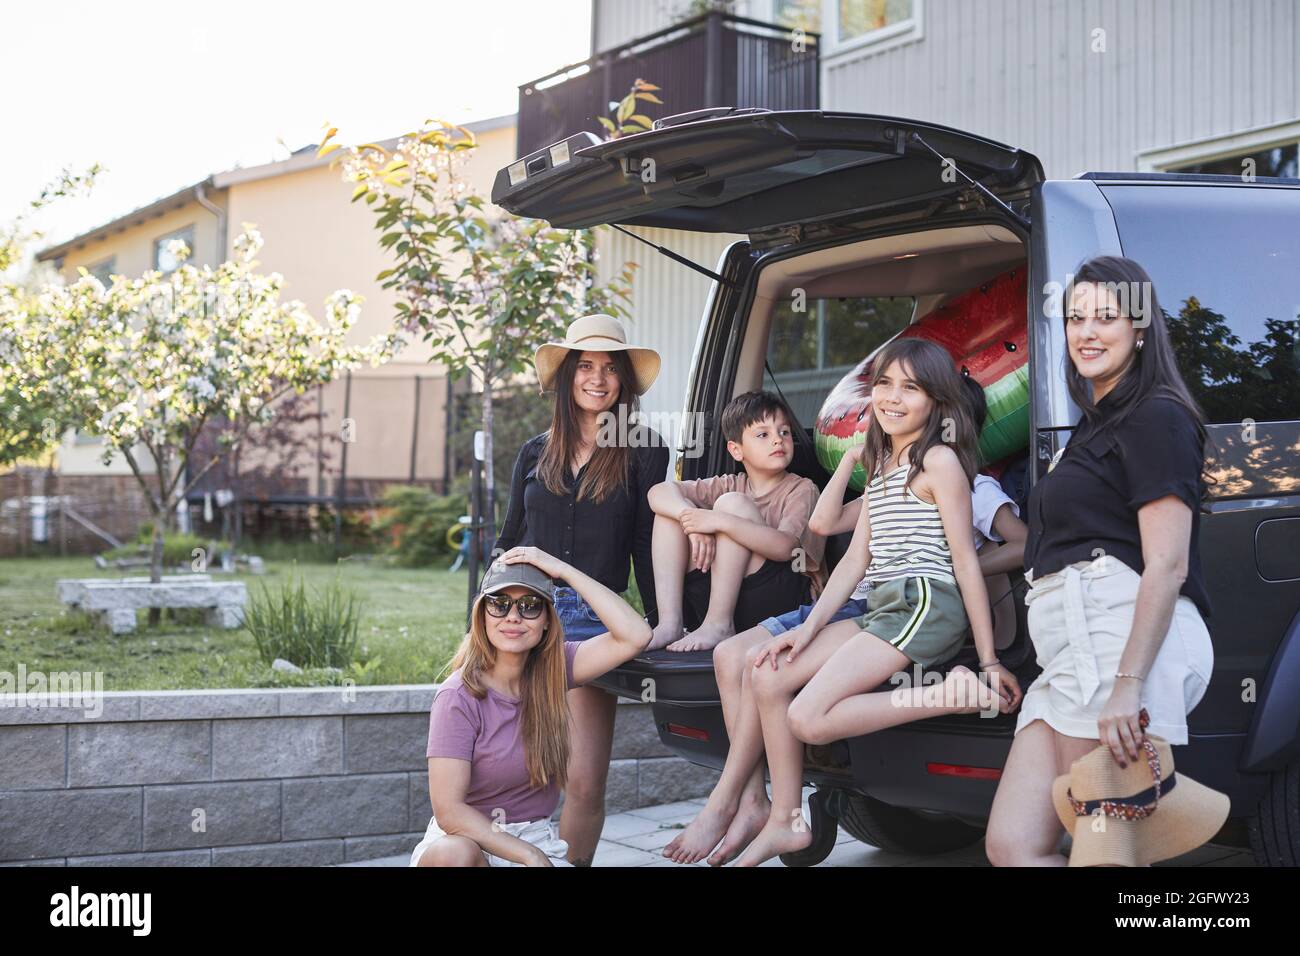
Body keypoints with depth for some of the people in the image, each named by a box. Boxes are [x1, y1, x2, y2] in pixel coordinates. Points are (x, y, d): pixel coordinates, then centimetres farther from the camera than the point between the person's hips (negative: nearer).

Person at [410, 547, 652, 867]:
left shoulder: (551, 670, 0)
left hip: (537, 841, 3)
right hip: (469, 838, -3)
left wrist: (565, 571, -14)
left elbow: (635, 636, -14)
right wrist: (530, 856, -24)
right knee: (453, 853, -38)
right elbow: (448, 811, -18)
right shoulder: (458, 697, -14)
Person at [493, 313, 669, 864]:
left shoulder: (644, 452, 5)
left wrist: (660, 629, 1)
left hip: (594, 620, -3)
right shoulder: (536, 453, 14)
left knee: (585, 782, -6)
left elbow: (647, 547, 5)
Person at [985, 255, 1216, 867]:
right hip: (1070, 650, 10)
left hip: (1123, 632, -10)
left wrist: (1127, 688, -22)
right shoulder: (1095, 426, 28)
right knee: (1011, 847, -1)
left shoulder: (1157, 418, -2)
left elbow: (1167, 565, -12)